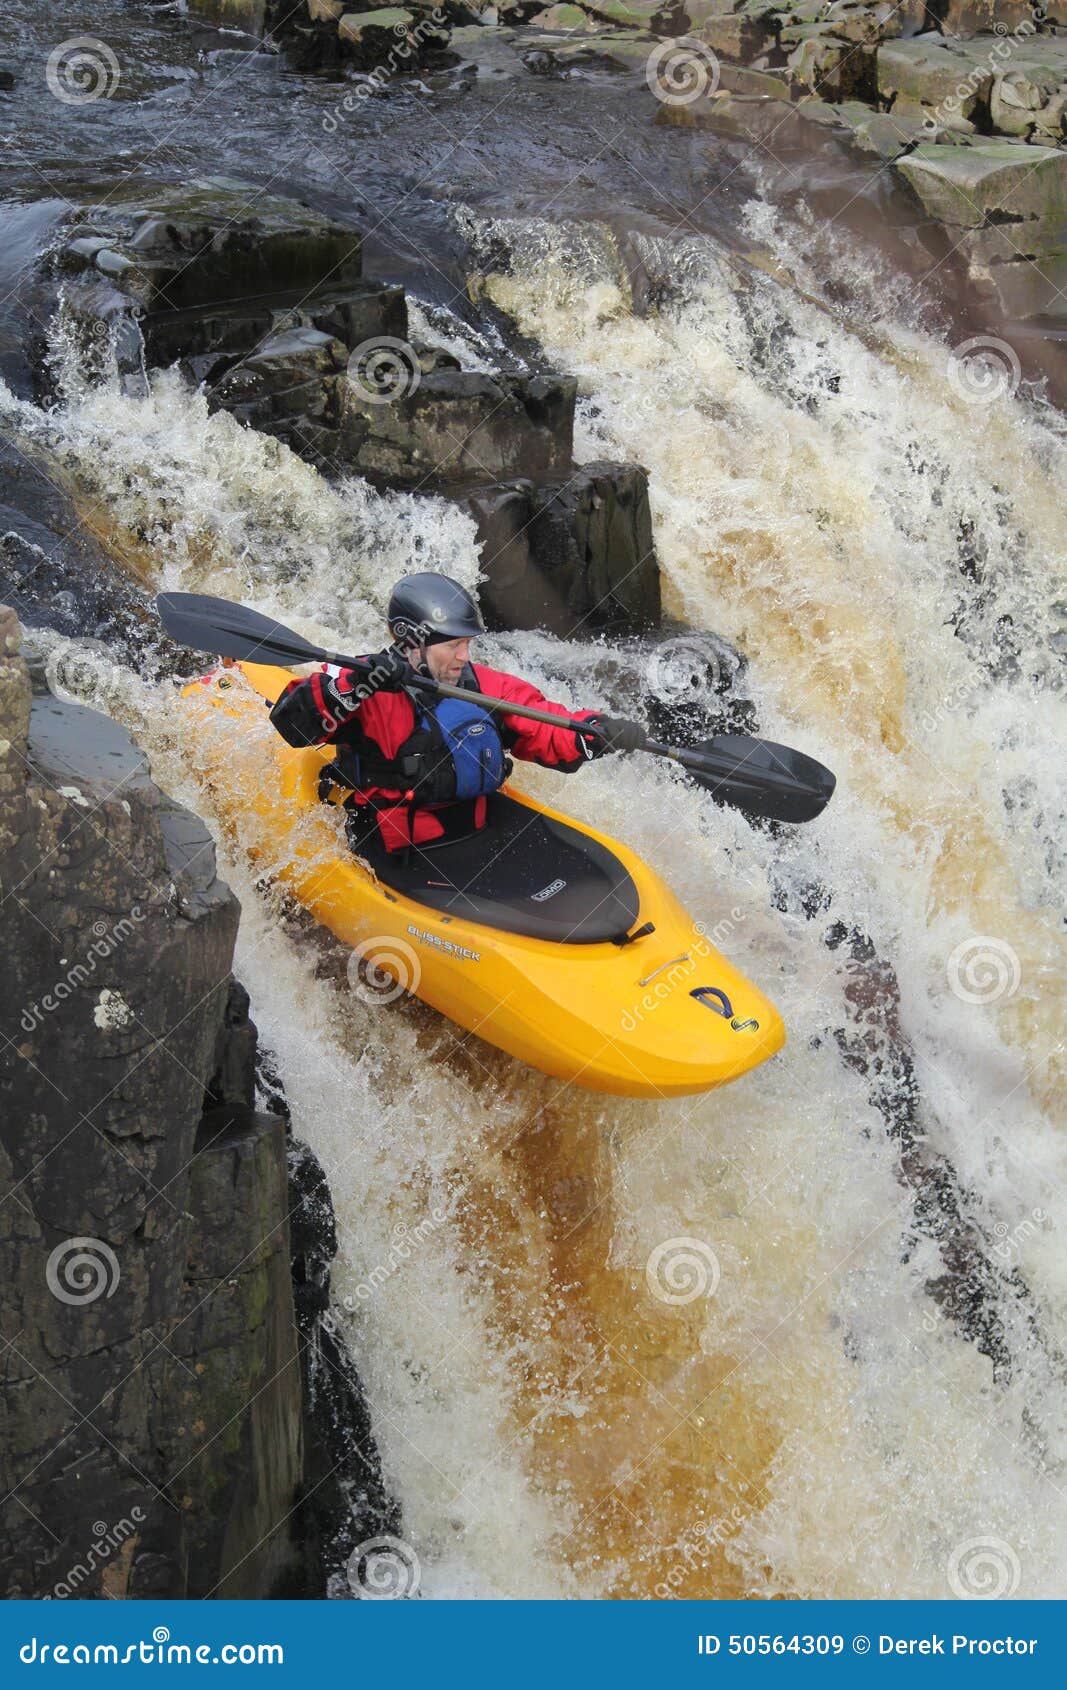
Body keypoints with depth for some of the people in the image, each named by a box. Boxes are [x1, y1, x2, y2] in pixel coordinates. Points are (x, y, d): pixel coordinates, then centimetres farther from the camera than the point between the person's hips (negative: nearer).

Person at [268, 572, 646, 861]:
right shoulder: (370, 692, -10)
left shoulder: (483, 686, 7)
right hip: (393, 862, -6)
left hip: (480, 835, 6)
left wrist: (601, 731, -13)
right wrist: (353, 684, -33)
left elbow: (550, 730, 7)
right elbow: (291, 722, -20)